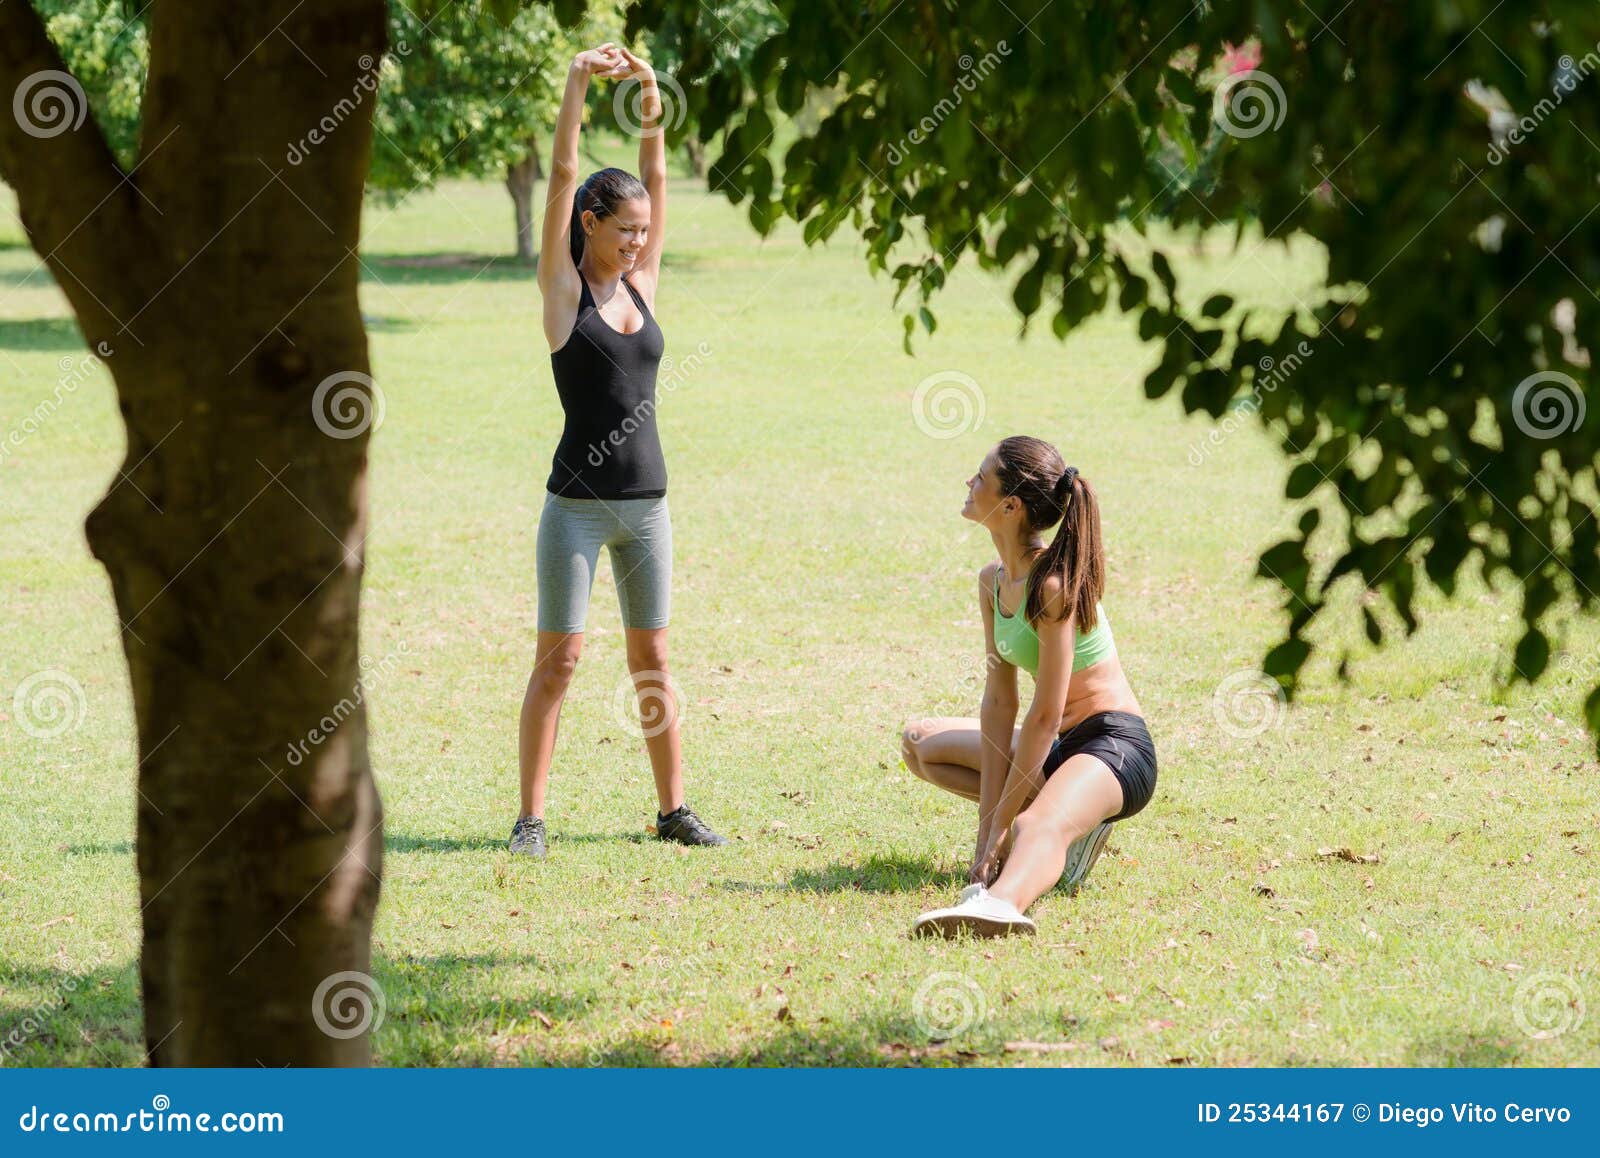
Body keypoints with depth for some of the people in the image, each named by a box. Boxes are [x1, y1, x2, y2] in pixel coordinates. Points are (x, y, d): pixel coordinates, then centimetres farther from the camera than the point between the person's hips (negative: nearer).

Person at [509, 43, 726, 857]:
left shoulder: (642, 286, 10)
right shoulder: (564, 290, -2)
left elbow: (656, 181, 6)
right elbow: (563, 177, -10)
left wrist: (650, 100, -4)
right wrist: (577, 88, -17)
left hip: (646, 502, 5)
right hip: (577, 502, -5)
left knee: (652, 658, 10)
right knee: (558, 656, -3)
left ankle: (673, 809, 17)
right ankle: (531, 817, 1)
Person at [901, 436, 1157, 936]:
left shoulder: (1053, 586, -22)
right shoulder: (993, 582, 4)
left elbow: (1046, 715, -22)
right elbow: (999, 701, 0)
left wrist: (1001, 822, -18)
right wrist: (990, 814, -8)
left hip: (1116, 748, -10)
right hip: (1064, 746, 10)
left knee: (1036, 826, -39)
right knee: (921, 744, 17)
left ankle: (1001, 902, -74)